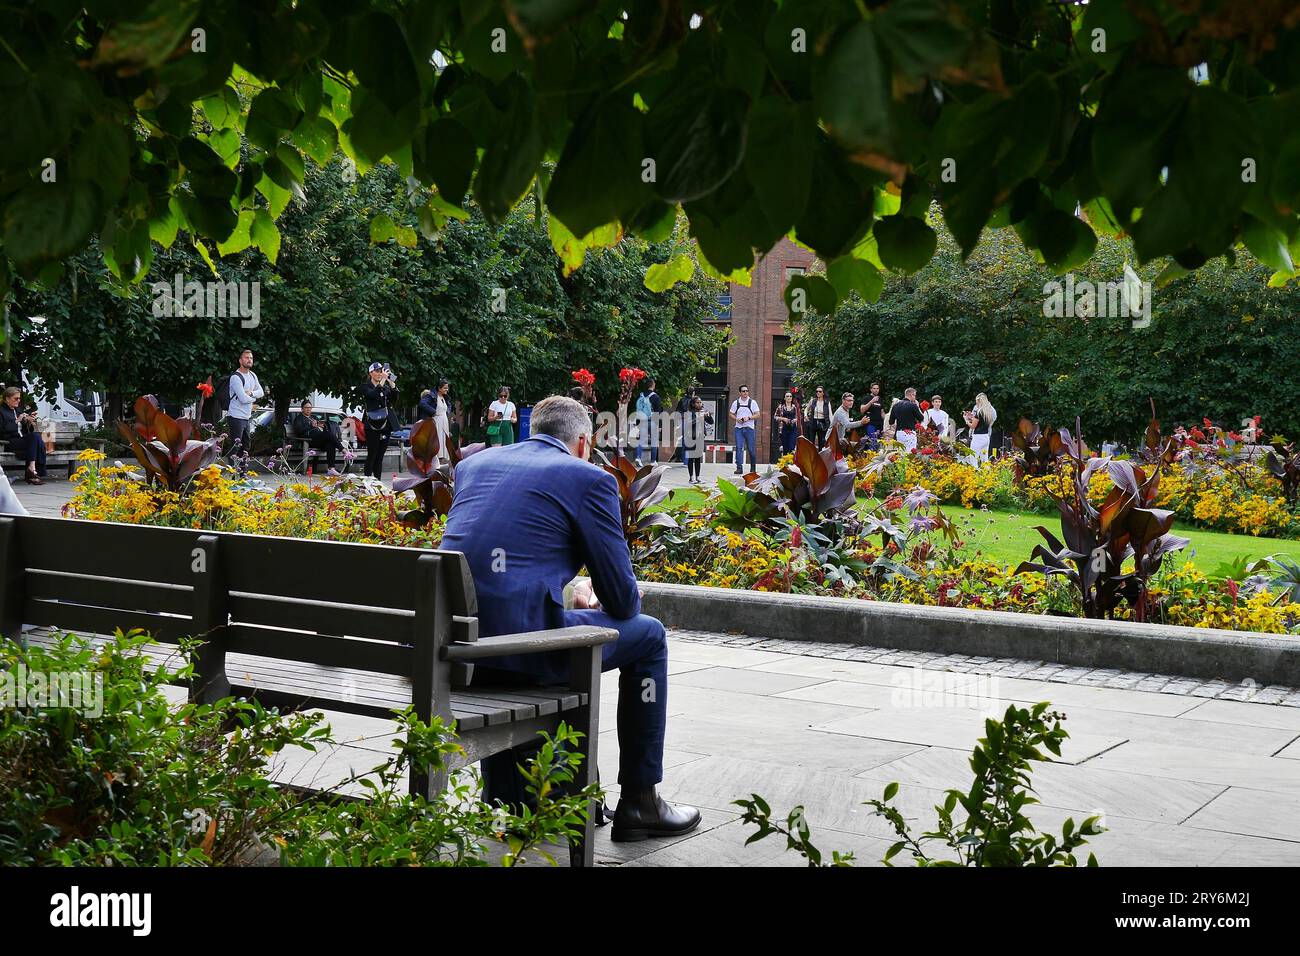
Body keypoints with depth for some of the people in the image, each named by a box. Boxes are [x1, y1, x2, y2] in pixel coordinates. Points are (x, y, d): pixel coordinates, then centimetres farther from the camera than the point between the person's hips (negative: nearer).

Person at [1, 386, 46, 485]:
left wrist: (29, 422, 4)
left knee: (39, 442, -26)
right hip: (9, 442, -7)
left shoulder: (17, 411, 26)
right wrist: (17, 421, -13)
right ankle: (32, 468, -34)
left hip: (22, 440, 7)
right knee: (35, 436, -30)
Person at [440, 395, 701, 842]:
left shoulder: (472, 464, 19)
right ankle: (639, 803, 23)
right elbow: (622, 599, 2)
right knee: (648, 636, 16)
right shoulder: (589, 478, 2)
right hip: (519, 641, -6)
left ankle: (505, 800, 46)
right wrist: (596, 601, 27)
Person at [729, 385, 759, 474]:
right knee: (739, 447, -7)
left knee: (751, 448, 3)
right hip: (738, 427, 1)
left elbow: (757, 415, 0)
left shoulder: (752, 402, 3)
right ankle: (739, 467, -8)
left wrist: (748, 418, -15)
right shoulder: (736, 403, 8)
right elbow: (731, 414, 12)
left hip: (749, 428, -1)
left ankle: (753, 467, 18)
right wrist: (736, 419, -8)